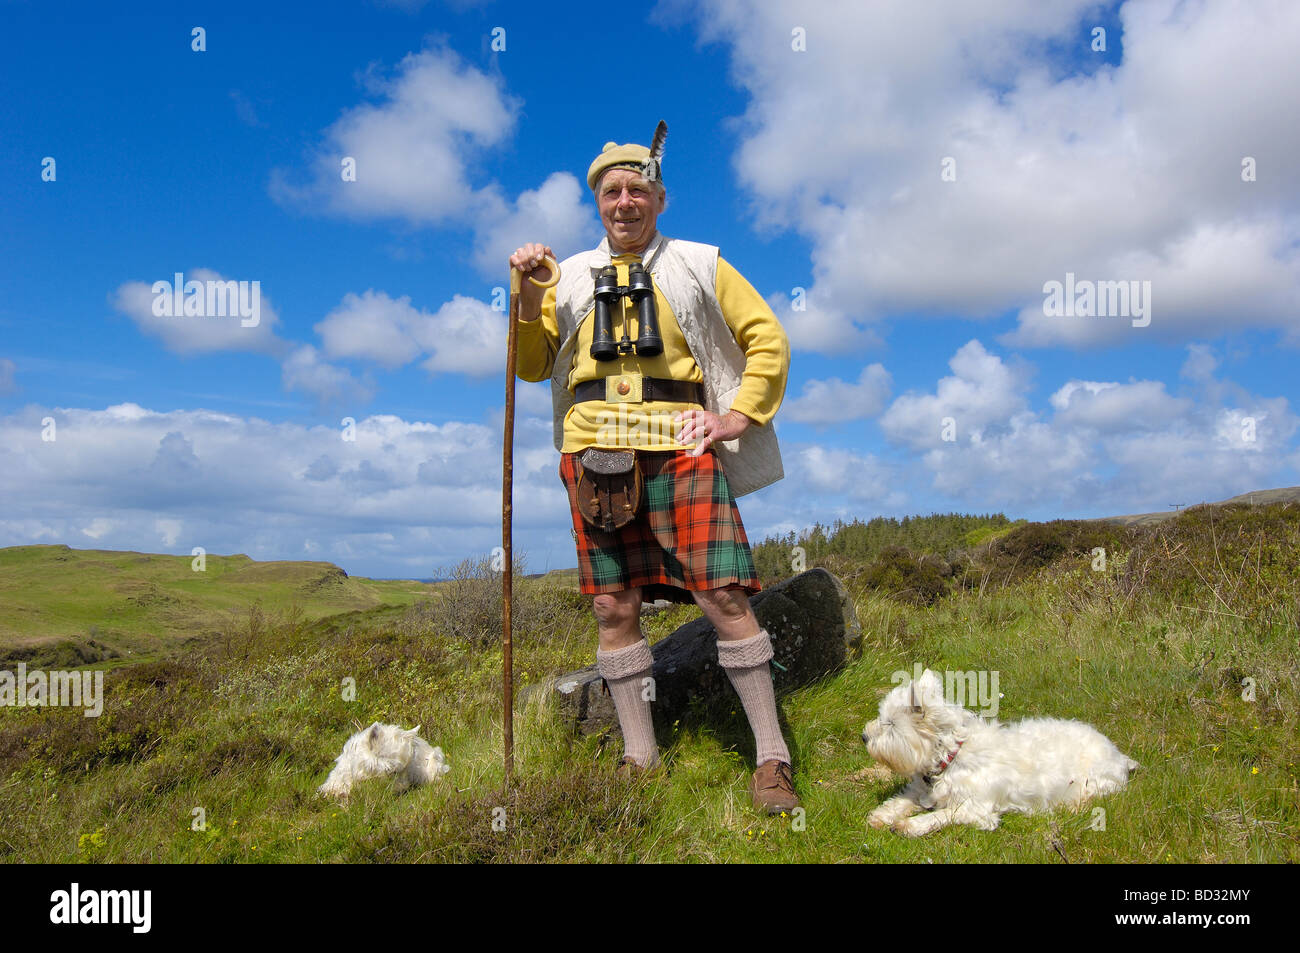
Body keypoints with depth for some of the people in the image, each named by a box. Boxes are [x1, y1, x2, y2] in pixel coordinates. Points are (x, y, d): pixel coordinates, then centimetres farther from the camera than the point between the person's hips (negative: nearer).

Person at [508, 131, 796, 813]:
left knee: (724, 597, -11)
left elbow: (769, 338, 12)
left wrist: (741, 415, 0)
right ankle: (638, 758, 17)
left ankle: (772, 757, 2)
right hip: (593, 449, 3)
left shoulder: (699, 266, 12)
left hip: (680, 447, -2)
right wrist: (530, 293, 2)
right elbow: (532, 366, 16)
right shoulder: (572, 276, 18)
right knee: (613, 607, 3)